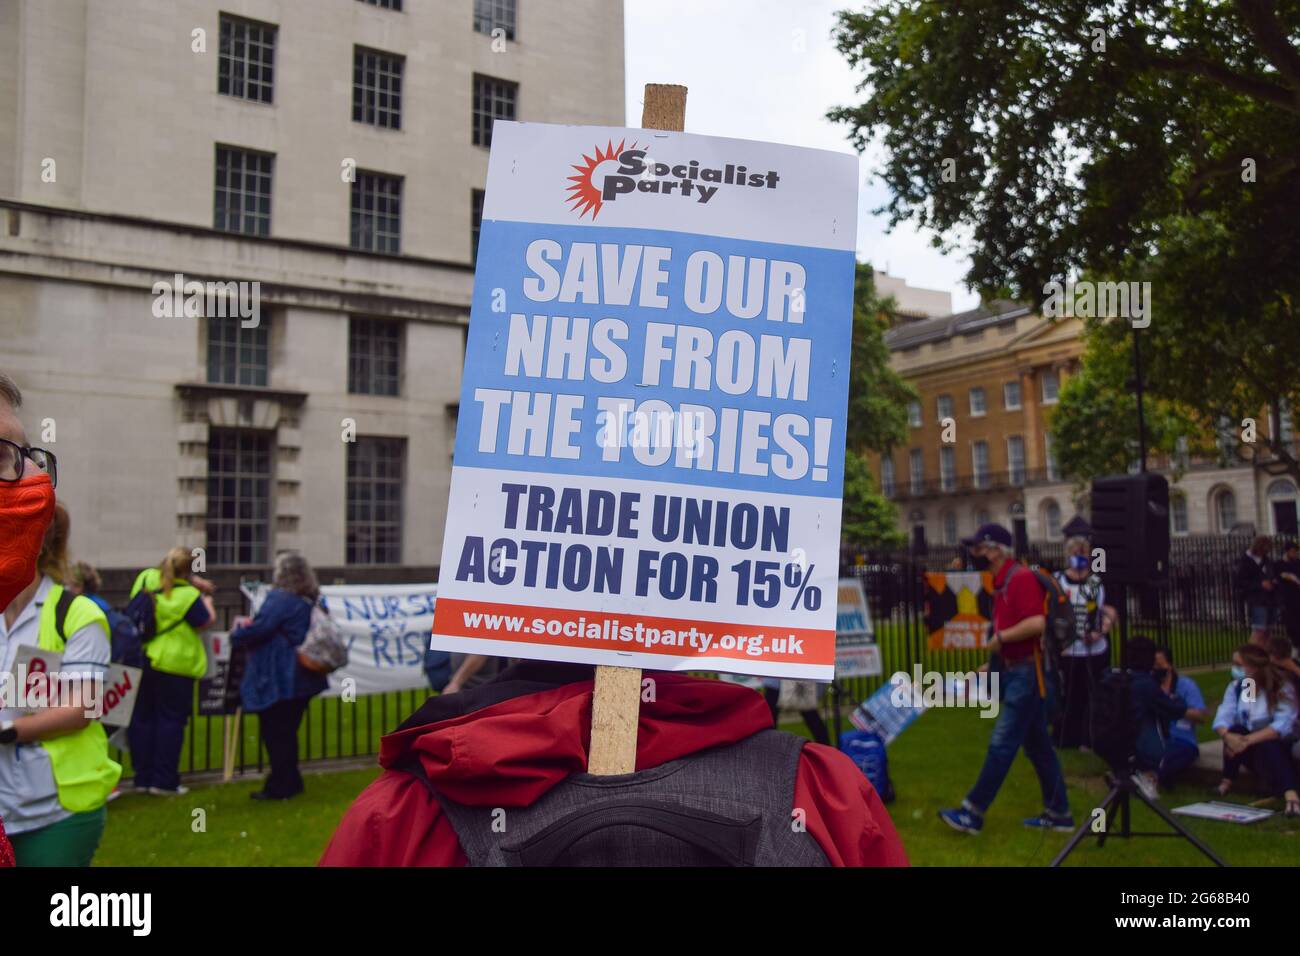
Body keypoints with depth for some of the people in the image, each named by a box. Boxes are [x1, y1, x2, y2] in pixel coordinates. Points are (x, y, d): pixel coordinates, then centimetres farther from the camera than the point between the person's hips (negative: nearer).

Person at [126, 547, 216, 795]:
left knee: (142, 718, 13)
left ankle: (143, 778, 17)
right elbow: (206, 622, -4)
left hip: (139, 661, 6)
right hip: (174, 664, -6)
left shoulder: (145, 578, -1)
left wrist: (195, 581, 12)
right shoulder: (188, 595, -18)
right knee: (170, 720, 3)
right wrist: (207, 603, 15)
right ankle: (164, 781, 4)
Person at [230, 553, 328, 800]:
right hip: (301, 679, 9)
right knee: (287, 732, 17)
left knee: (275, 733, 2)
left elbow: (259, 629, -21)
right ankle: (290, 783, 25)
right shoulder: (308, 601, 11)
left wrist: (237, 633, 0)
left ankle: (280, 787, 8)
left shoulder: (280, 599, -17)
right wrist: (249, 626, 21)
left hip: (278, 681, -9)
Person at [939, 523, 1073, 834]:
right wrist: (993, 665, 16)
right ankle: (1058, 814, 23)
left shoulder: (1021, 578, -16)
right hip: (1016, 673, 10)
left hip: (1028, 674, -10)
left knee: (1002, 744, -6)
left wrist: (1000, 637, -17)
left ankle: (973, 813, -2)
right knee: (1038, 746, 14)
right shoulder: (1002, 583, 14)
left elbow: (1036, 623, -28)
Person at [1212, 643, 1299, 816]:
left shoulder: (1282, 688, -16)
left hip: (1277, 746, -4)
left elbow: (1282, 726, -29)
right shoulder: (1235, 687, -4)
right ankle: (1227, 781, -14)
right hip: (1250, 749, 4)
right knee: (1236, 730, -27)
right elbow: (1222, 718, -15)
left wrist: (1248, 740, -38)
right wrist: (1228, 735, -38)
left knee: (1267, 746, -36)